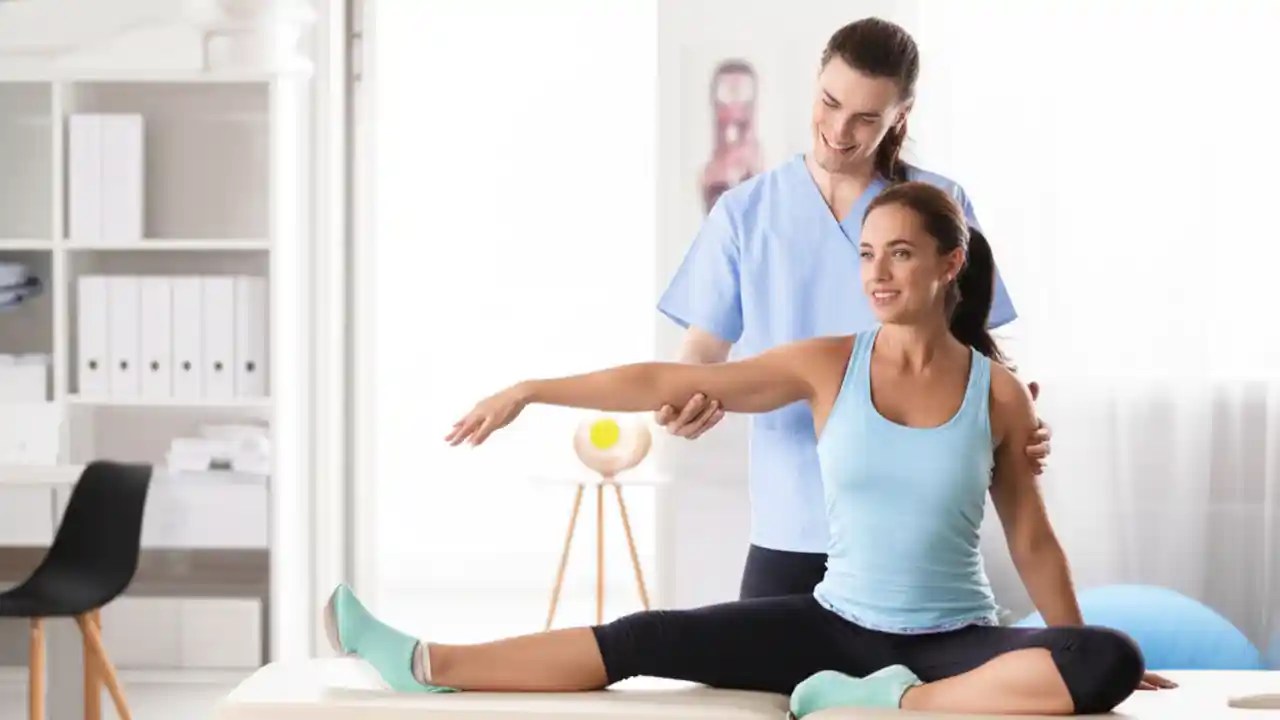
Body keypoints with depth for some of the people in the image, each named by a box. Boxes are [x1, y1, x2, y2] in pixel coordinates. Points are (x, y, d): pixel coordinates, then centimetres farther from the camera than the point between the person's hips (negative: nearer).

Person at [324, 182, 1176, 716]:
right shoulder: (830, 364, -3)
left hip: (955, 643, -1)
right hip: (838, 624, 2)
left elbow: (1032, 539, 3)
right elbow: (670, 382, -2)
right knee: (647, 640, -11)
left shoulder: (998, 392, -5)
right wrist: (532, 390, -5)